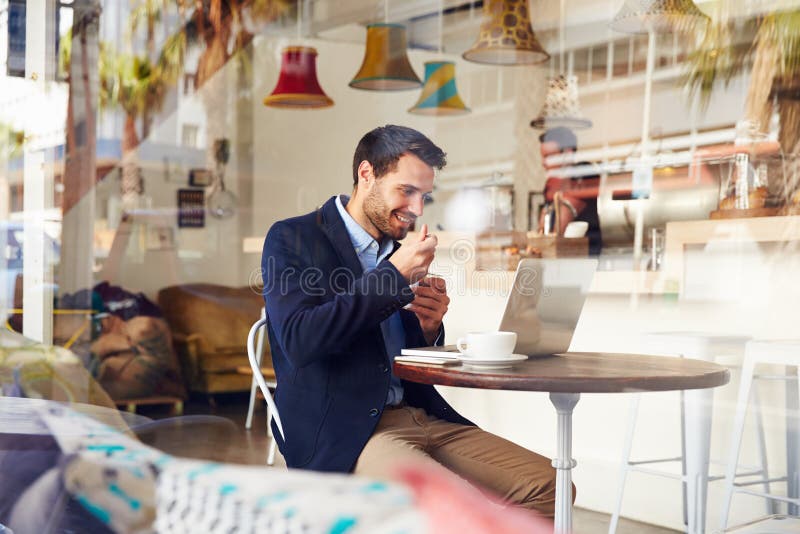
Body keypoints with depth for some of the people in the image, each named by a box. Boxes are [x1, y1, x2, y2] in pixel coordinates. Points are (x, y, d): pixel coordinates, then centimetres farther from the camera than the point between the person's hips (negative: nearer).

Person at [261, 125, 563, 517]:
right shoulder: (293, 239, -1)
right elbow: (299, 341, -17)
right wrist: (394, 275, -15)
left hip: (421, 417, 7)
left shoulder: (396, 253, 17)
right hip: (342, 433, -7)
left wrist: (429, 329, -1)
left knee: (547, 486, -10)